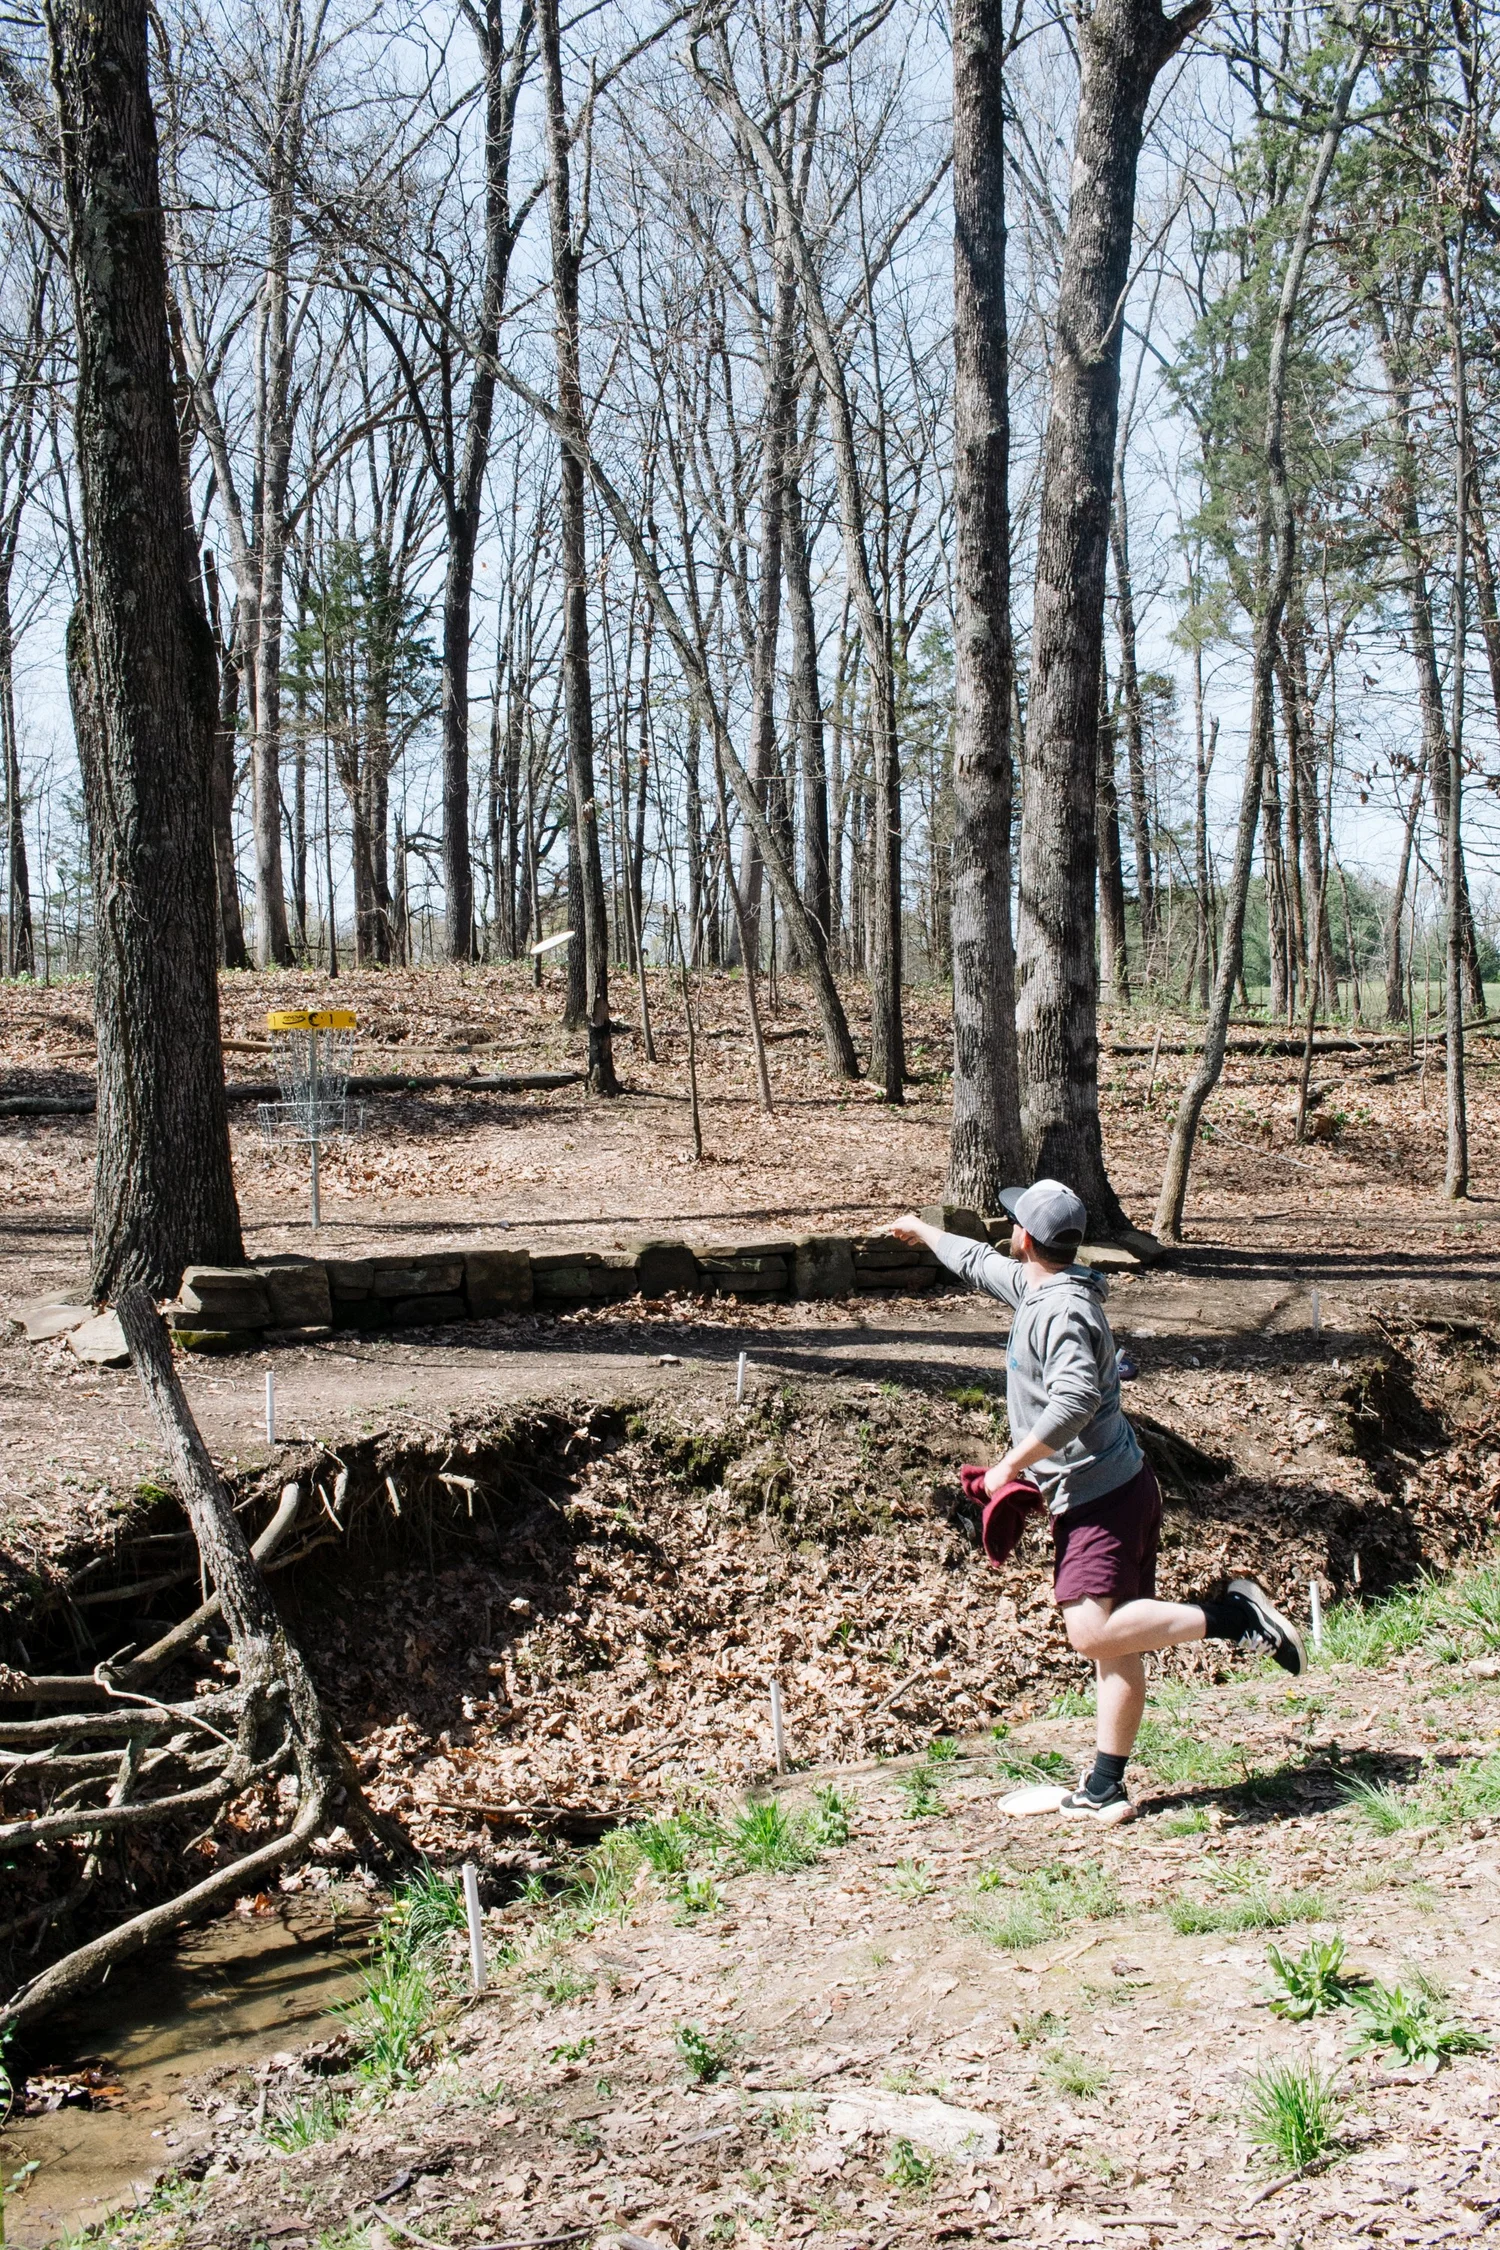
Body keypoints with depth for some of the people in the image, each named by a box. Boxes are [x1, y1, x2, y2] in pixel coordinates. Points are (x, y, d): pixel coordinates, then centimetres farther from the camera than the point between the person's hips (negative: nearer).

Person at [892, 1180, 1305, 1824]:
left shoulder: (1063, 1310, -16)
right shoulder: (1035, 1287, 14)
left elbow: (1074, 1399, -29)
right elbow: (978, 1263, 34)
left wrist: (1012, 1463, -20)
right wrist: (923, 1230, 48)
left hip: (1099, 1497, -10)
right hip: (1114, 1490, 10)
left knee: (1094, 1632, -22)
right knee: (1114, 1643, 7)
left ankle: (1234, 1614, -16)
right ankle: (1104, 1790, 10)